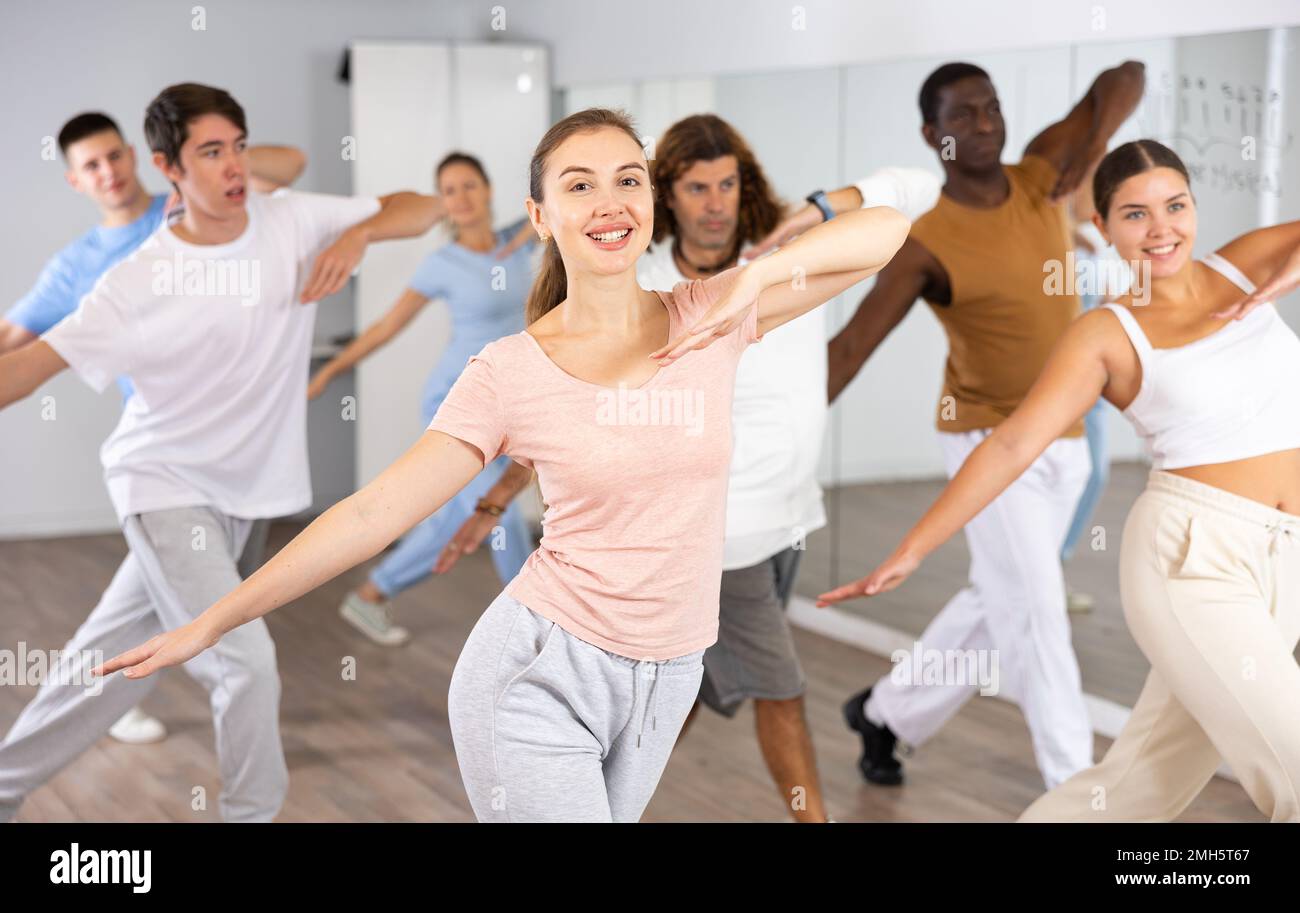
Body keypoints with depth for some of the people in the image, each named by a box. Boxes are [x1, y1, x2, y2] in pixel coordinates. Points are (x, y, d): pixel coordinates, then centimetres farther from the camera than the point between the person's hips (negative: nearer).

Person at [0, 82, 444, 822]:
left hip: (237, 491, 5)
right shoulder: (141, 280, -17)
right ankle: (253, 811, 10)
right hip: (165, 483, -5)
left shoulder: (292, 222, -8)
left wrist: (357, 234, -25)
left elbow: (425, 209, -6)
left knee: (119, 659, 16)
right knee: (246, 660, -15)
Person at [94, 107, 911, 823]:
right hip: (539, 673, -3)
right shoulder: (508, 373, -8)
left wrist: (759, 275, -16)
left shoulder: (709, 320, -2)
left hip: (665, 684, 3)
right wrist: (209, 626, -11)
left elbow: (888, 229, -2)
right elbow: (374, 512, -9)